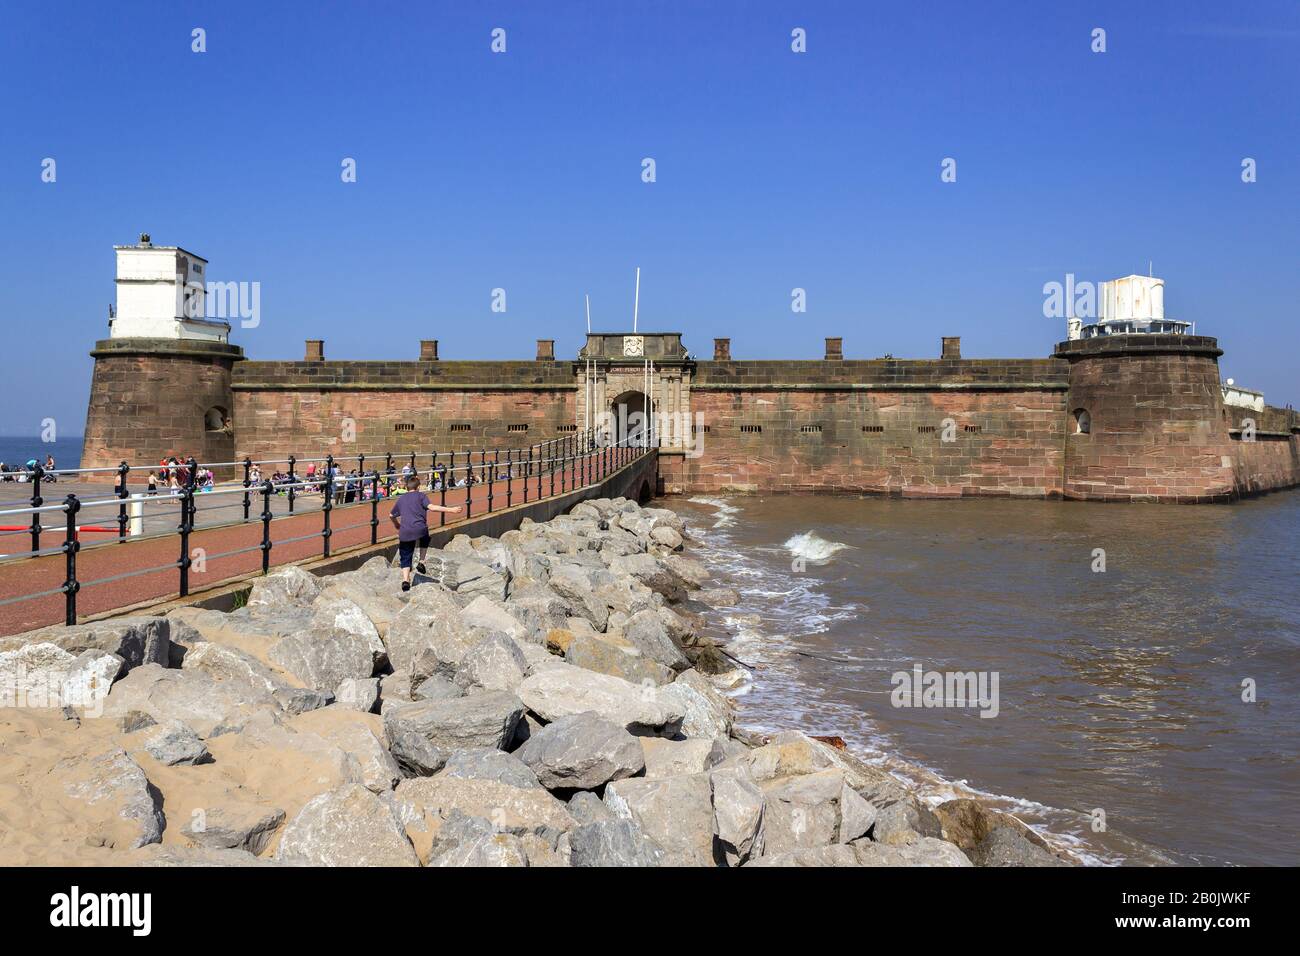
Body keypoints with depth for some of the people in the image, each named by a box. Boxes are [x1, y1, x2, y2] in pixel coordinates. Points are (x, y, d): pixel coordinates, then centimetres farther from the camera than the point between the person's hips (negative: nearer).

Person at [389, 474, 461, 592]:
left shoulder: (400, 499, 21)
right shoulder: (421, 495, 9)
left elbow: (391, 515, 31)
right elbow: (431, 507, -8)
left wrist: (396, 524, 52)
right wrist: (450, 510, -9)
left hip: (404, 532, 2)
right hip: (420, 529, -2)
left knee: (405, 557, 11)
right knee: (425, 539, 32)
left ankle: (405, 580, -7)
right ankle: (421, 562, 18)